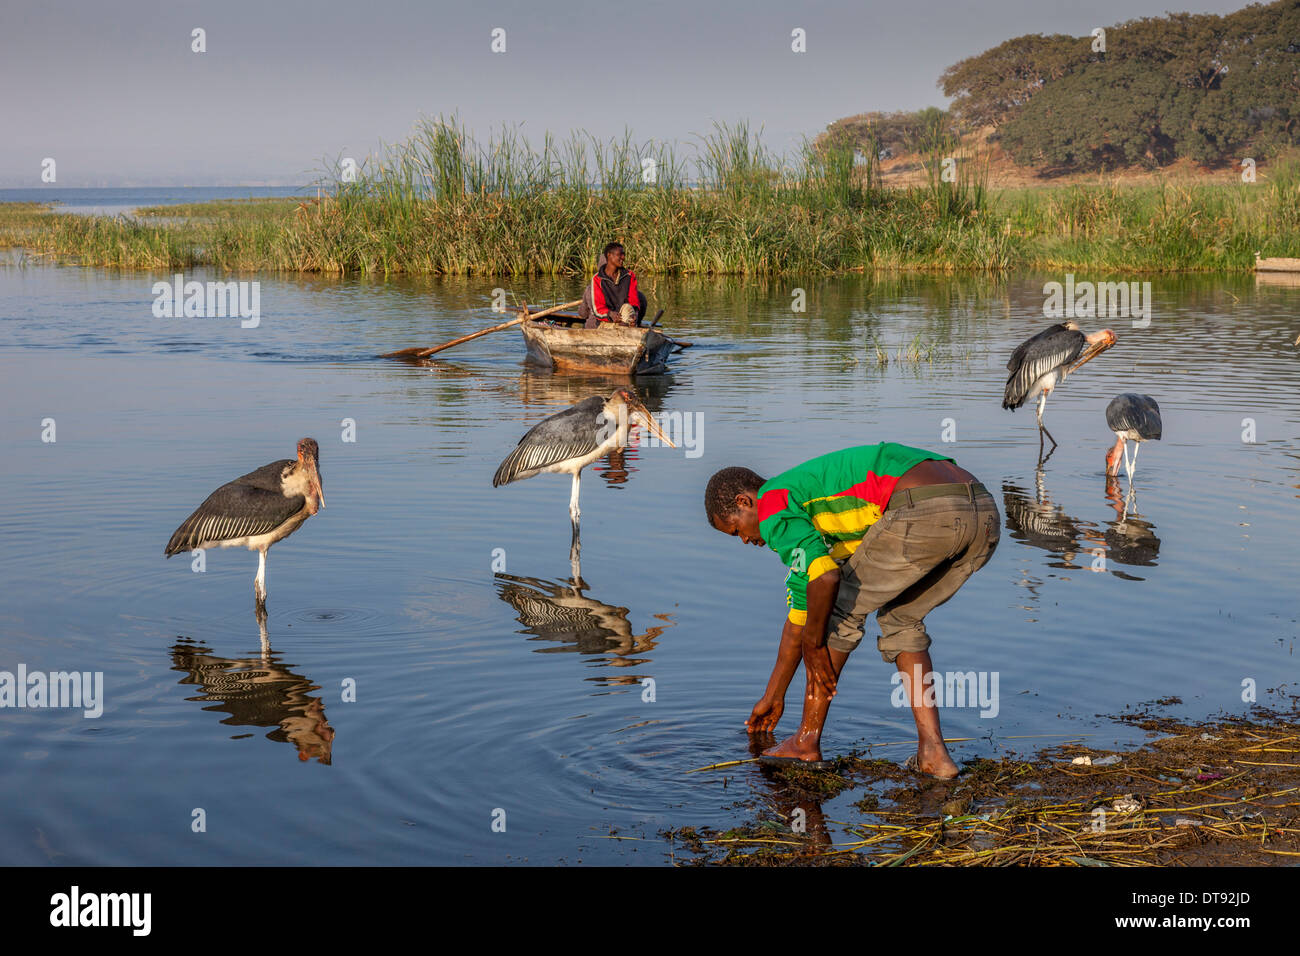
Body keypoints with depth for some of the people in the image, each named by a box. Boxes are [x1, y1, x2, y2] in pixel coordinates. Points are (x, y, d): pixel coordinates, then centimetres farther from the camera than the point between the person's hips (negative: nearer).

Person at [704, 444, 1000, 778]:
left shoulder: (773, 503, 9)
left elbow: (824, 577, -8)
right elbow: (801, 608, 46)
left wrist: (814, 642, 9)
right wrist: (774, 695, 54)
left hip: (925, 511, -9)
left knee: (841, 609, 12)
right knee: (901, 619, 27)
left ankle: (807, 741, 20)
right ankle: (932, 751, 17)